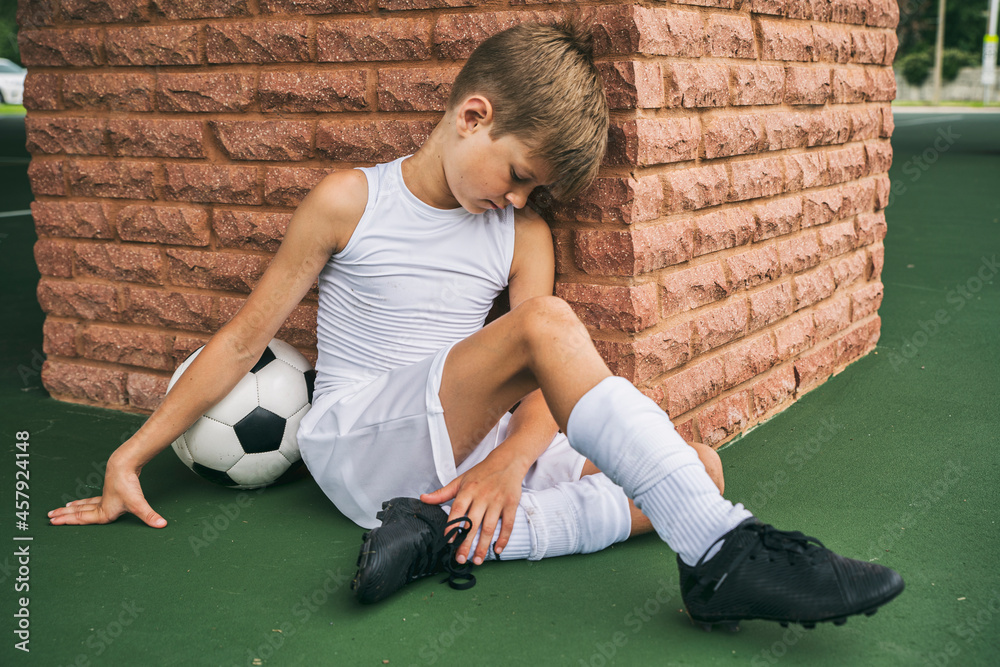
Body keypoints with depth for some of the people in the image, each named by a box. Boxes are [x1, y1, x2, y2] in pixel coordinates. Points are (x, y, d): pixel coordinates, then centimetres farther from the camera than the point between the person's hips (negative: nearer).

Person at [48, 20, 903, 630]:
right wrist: (129, 457, 4)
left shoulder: (525, 235, 8)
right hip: (358, 447, -5)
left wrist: (510, 461, -23)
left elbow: (544, 388, 0)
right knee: (545, 323, -32)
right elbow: (245, 338, 3)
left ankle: (453, 533, -27)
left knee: (700, 467, -11)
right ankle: (722, 554, -38)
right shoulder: (348, 202, -1)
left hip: (465, 452, 6)